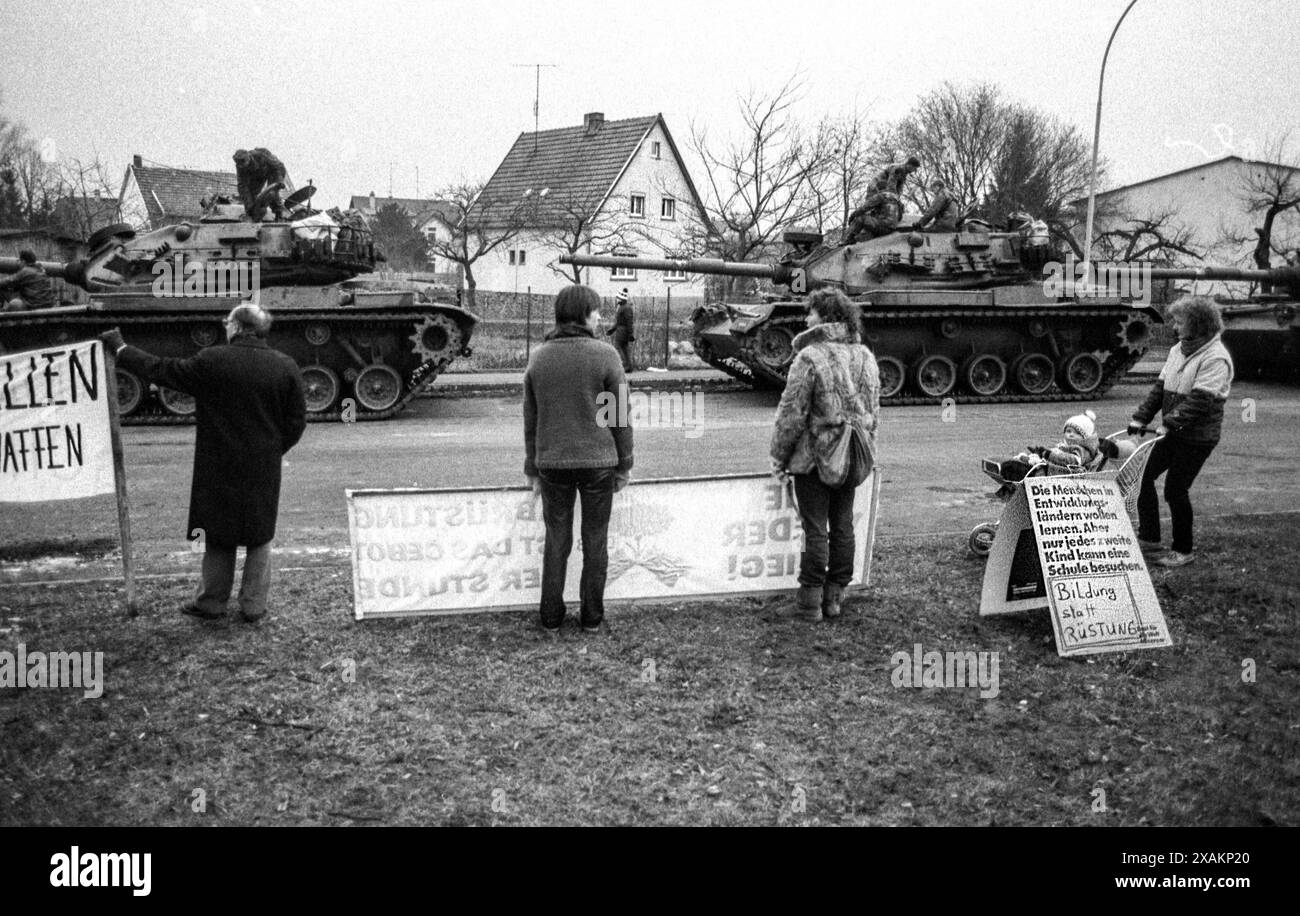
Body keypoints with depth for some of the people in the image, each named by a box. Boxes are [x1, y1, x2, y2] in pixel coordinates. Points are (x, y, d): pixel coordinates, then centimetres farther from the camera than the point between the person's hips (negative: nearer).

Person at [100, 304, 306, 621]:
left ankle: (211, 601, 23)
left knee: (218, 535, 12)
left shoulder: (211, 361, -11)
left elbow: (160, 371, -4)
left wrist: (120, 348, 8)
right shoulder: (285, 367, -4)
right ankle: (253, 605, 16)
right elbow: (296, 422, -1)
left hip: (220, 467, -1)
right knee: (260, 538, 12)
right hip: (264, 470, 2)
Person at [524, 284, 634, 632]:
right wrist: (625, 464, 3)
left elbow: (530, 419, 3)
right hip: (597, 461, -2)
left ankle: (551, 616, 18)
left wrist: (532, 469, 11)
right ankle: (591, 615, 18)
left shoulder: (538, 358, -1)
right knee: (595, 542, 11)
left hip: (552, 463, 3)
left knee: (557, 541, 13)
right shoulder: (605, 355, -12)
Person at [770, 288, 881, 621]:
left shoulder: (810, 357, -16)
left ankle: (810, 601, 7)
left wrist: (779, 456, -6)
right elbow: (873, 410, 13)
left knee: (815, 530, 0)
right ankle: (834, 596, 21)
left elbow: (792, 414, -16)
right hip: (852, 457, 6)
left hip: (814, 456, -6)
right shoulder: (865, 356, 6)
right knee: (842, 525, 13)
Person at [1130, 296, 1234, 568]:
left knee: (1175, 489, -4)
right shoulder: (1178, 350, 9)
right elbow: (1160, 387, 9)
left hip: (1198, 436, -8)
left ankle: (1183, 550, 13)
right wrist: (1140, 418, 0)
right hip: (1173, 432, 8)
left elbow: (1201, 400, -25)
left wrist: (1171, 423, -30)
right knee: (1144, 475, 6)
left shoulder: (1216, 358, -17)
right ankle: (1149, 539, 17)